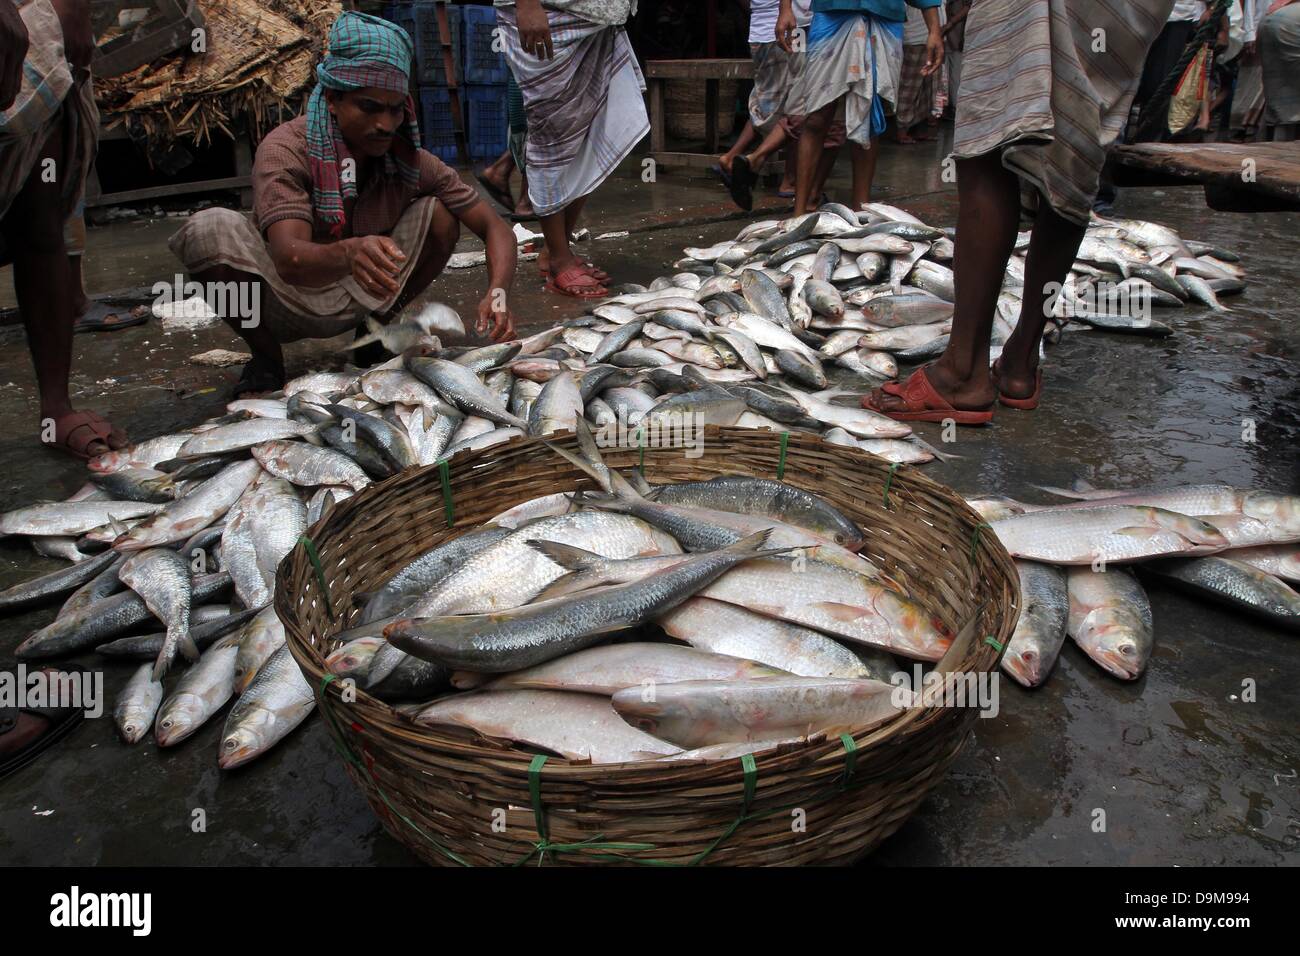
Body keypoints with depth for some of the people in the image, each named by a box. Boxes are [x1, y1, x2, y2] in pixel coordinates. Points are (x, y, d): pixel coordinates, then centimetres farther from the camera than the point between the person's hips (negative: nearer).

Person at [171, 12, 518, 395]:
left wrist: (498, 291, -33)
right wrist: (349, 254, -60)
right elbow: (289, 262, -36)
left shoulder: (409, 159, -11)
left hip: (361, 299, 3)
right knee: (208, 231, -32)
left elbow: (494, 226, -11)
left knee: (440, 213, -13)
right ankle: (266, 357, -8)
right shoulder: (286, 149, -22)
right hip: (288, 302, -3)